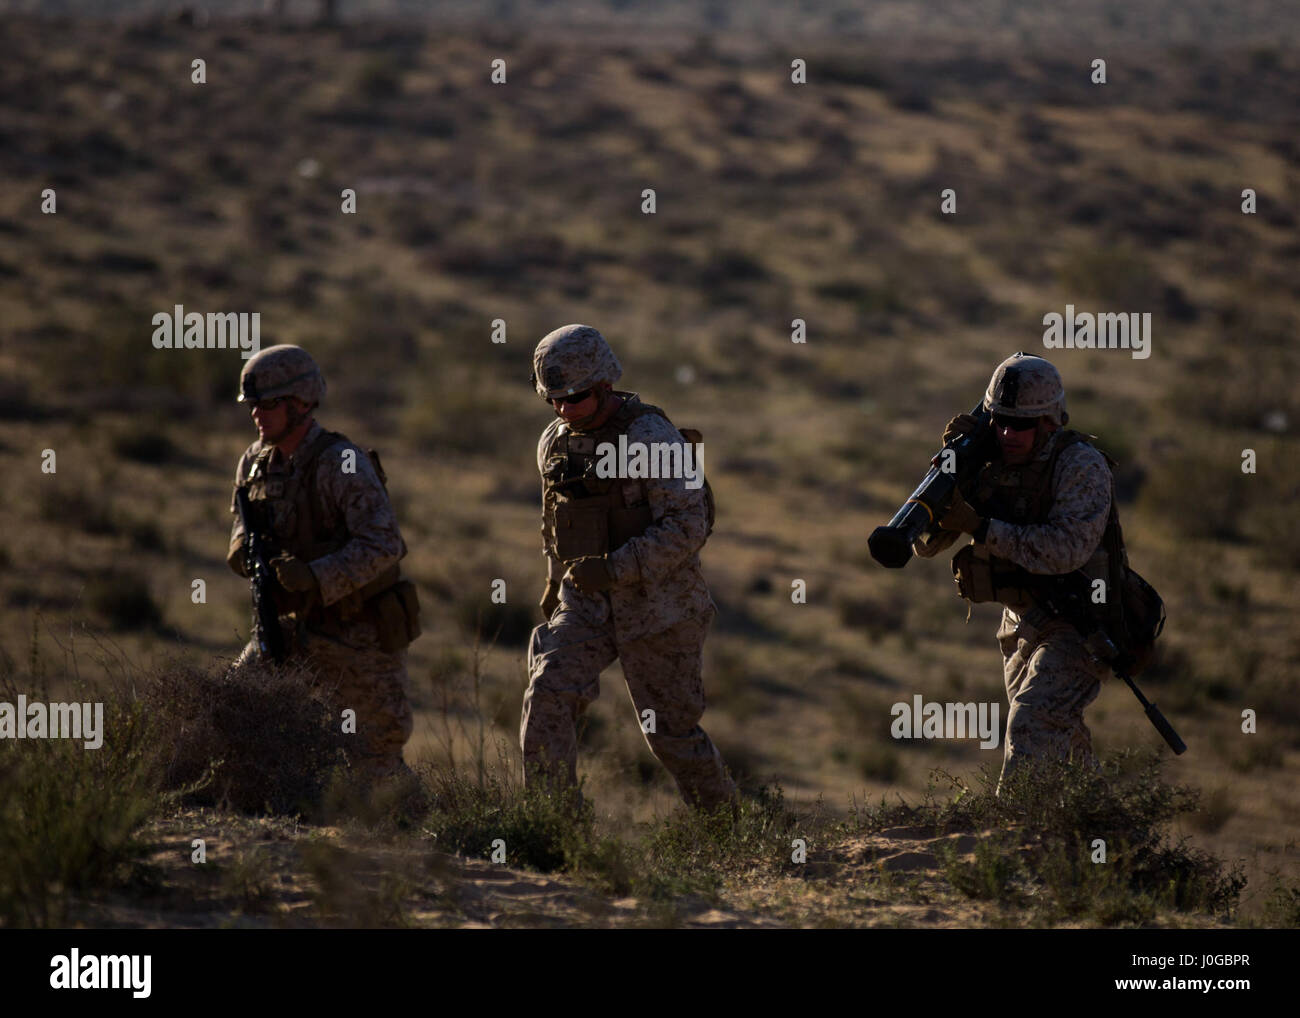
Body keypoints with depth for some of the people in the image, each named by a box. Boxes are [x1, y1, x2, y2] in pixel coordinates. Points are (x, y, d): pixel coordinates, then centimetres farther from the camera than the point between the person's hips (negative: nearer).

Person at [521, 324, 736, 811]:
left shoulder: (651, 437, -19)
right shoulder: (555, 442, 3)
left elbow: (687, 527, -23)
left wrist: (614, 568, -28)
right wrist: (556, 579, 21)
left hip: (656, 602, -5)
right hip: (587, 601, 5)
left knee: (671, 729, 6)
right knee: (547, 695, -16)